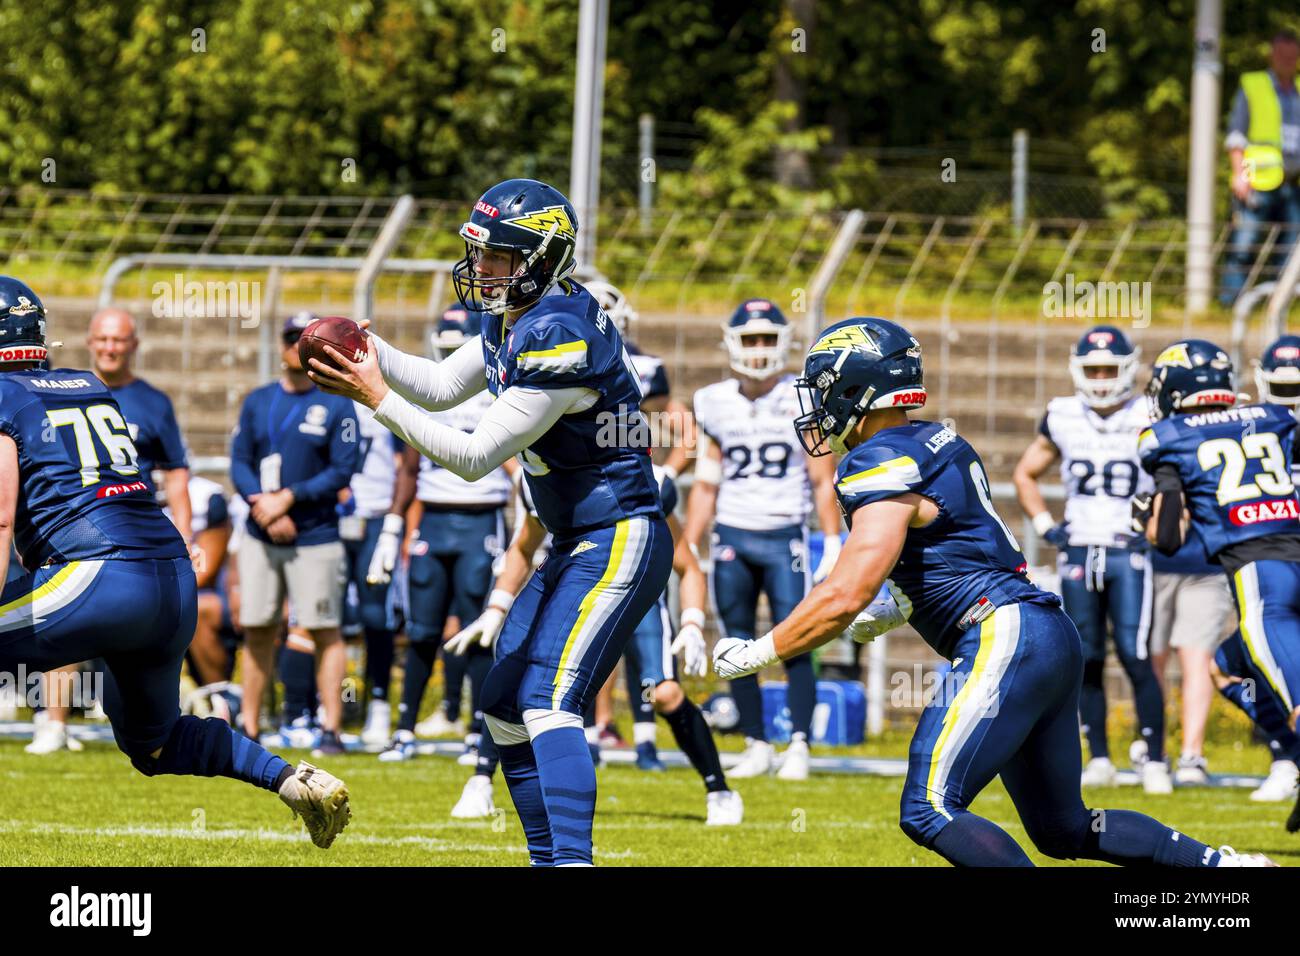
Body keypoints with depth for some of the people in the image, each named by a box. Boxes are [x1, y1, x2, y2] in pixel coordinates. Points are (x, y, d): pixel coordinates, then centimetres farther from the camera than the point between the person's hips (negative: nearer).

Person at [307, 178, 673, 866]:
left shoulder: (559, 339, -23)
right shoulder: (519, 319, 7)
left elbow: (475, 458, -21)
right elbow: (441, 386, 14)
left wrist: (377, 398, -19)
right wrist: (369, 351, -3)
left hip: (620, 541, -11)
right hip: (578, 545, 11)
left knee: (549, 700, -22)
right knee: (505, 706, 13)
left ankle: (571, 857, -30)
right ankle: (549, 858, 18)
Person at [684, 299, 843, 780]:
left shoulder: (802, 402, -1)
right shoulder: (717, 405, 8)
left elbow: (823, 482, 1)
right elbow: (706, 486, 14)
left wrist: (833, 544, -5)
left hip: (784, 537, -3)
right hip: (731, 537, 3)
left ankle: (800, 746, -5)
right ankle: (756, 745, 10)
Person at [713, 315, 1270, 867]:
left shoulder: (882, 467, -11)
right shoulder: (940, 444, 17)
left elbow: (846, 597, -17)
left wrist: (757, 654, -8)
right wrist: (895, 606, 15)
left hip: (1008, 641, -10)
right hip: (1051, 636, 10)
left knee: (930, 811, -16)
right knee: (1062, 830, 17)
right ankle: (1224, 865, 16)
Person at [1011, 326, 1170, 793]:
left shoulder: (1148, 421, -3)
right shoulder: (1062, 418, 6)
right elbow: (1025, 474, 20)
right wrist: (1045, 526, 9)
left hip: (1129, 553, -3)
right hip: (1078, 554, 3)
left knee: (1136, 656, -12)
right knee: (1087, 661, 4)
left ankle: (1154, 761, -6)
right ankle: (1098, 759, 12)